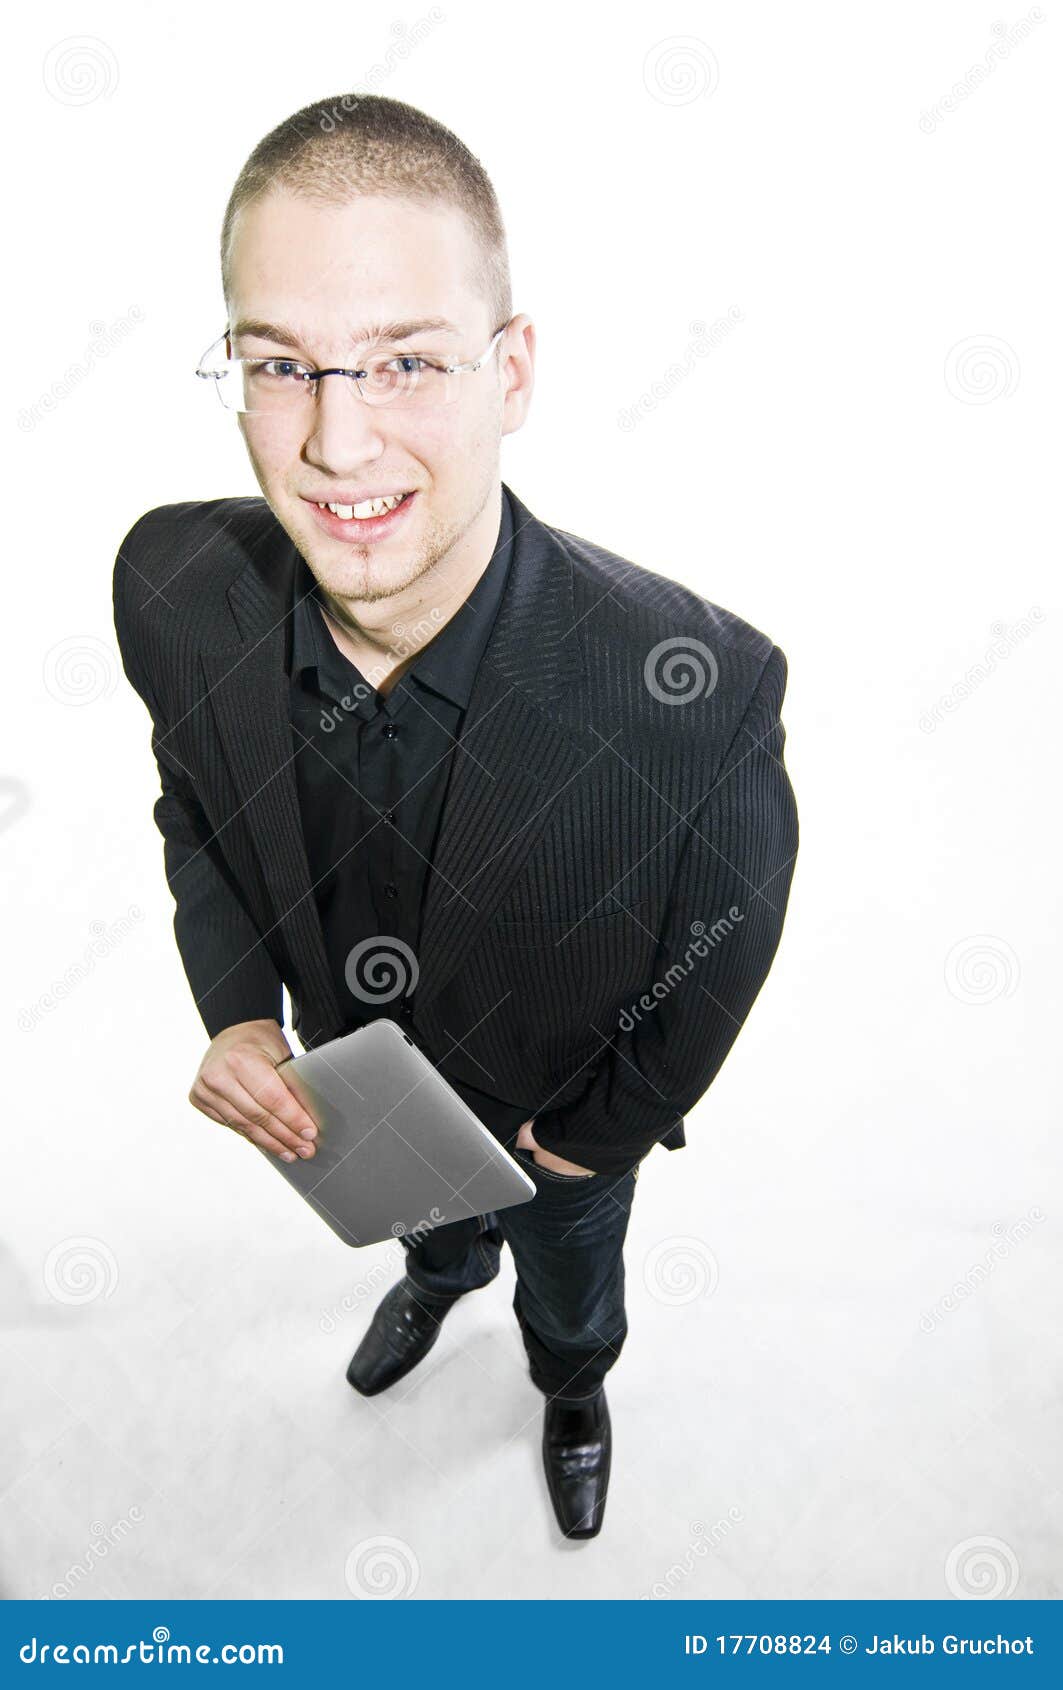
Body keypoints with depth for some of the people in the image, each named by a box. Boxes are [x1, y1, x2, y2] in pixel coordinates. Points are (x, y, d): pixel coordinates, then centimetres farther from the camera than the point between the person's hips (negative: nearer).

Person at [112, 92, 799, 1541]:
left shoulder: (701, 696, -41)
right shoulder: (174, 590, -29)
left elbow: (719, 967, -21)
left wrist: (586, 1135, -10)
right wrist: (235, 1014, -18)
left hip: (565, 1112, -2)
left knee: (569, 1277, 32)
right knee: (426, 1210, 37)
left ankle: (575, 1391, 69)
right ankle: (441, 1276, 75)